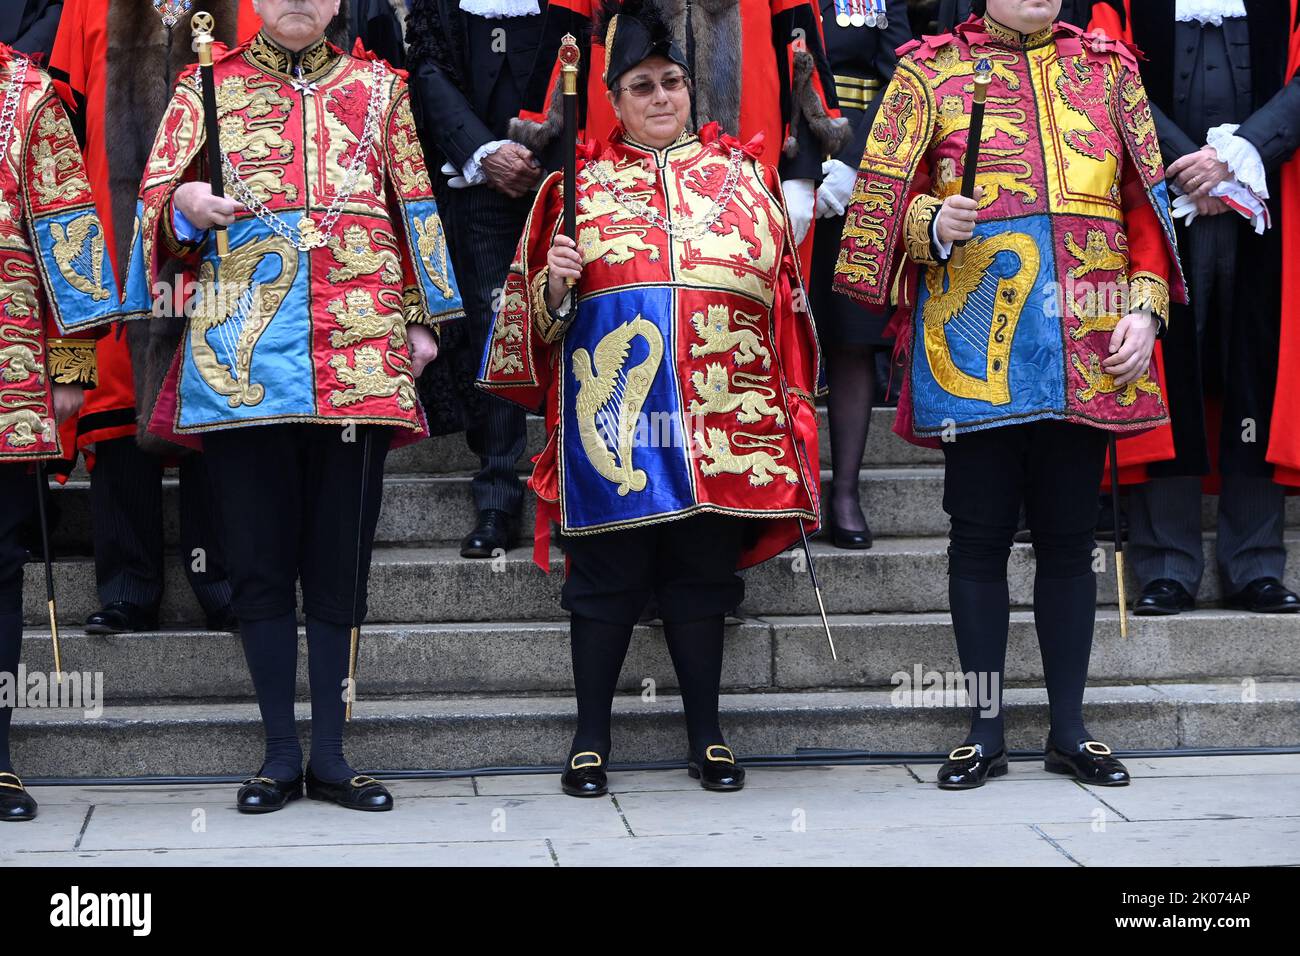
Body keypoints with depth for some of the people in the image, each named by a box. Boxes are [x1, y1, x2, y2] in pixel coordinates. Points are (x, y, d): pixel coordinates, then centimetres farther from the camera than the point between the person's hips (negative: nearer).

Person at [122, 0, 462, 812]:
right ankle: (281, 753, 9)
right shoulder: (208, 86, 13)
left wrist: (421, 316, 11)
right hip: (241, 351, 0)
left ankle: (329, 752, 9)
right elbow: (158, 199, 10)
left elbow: (414, 203, 18)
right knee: (260, 556, 1)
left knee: (340, 555, 2)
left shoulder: (379, 84, 16)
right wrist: (186, 206, -13)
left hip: (359, 349, 1)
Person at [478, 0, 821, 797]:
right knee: (608, 578, 2)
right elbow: (539, 307, 11)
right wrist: (556, 283, -12)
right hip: (615, 415, -1)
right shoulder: (580, 182, 9)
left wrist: (790, 399, 8)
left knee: (703, 579, 6)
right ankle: (592, 740, 11)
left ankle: (707, 735, 16)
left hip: (718, 421, 1)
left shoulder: (742, 172, 13)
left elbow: (783, 286, 14)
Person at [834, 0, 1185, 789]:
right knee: (981, 539, 3)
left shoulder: (1108, 69, 12)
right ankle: (986, 731, 13)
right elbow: (884, 197, 2)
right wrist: (934, 223, -19)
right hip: (975, 352, -2)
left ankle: (1070, 729, 16)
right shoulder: (931, 72, 5)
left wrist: (1146, 309, 0)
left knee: (1069, 539, 7)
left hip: (1088, 355, 2)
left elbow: (1147, 199, 11)